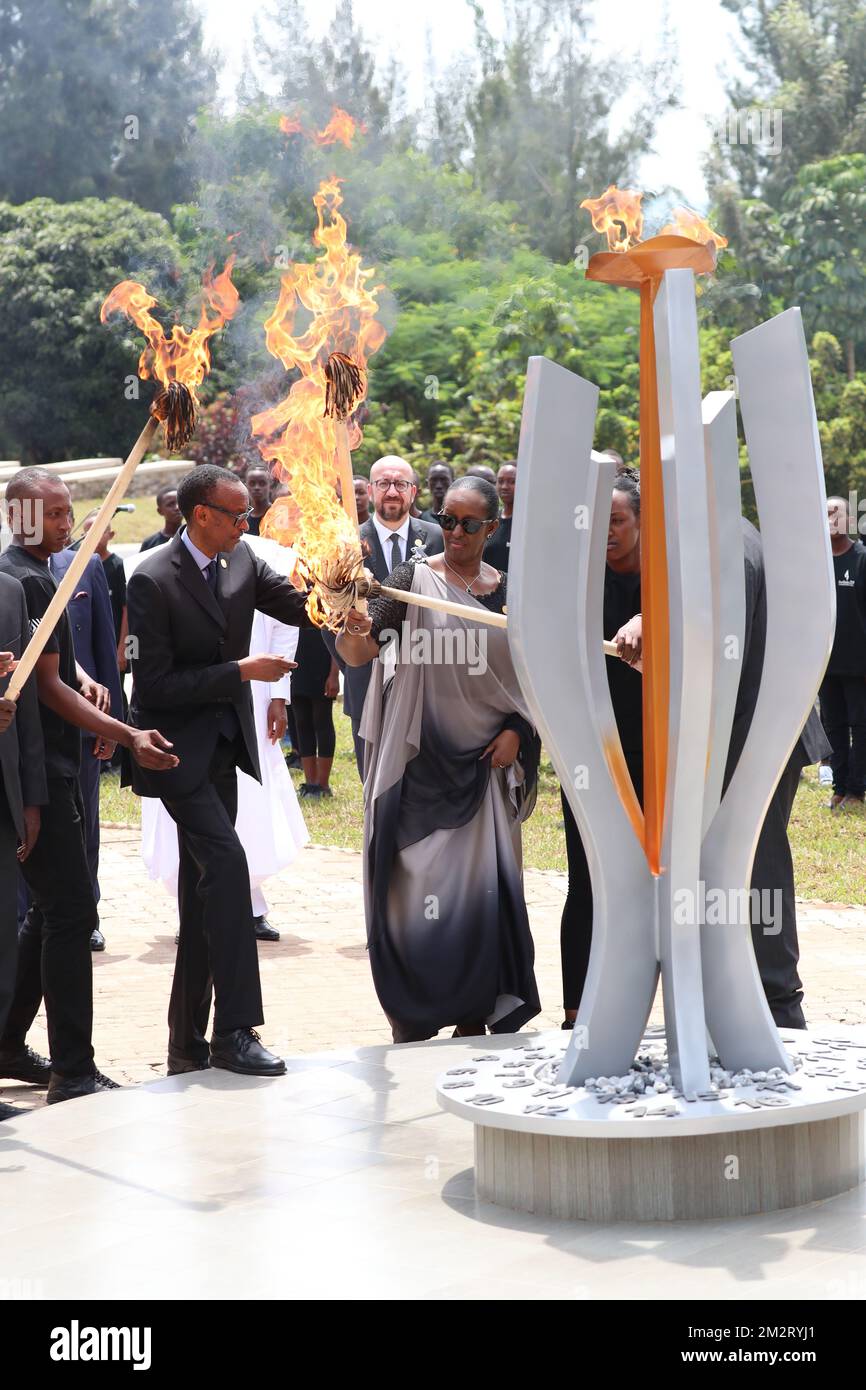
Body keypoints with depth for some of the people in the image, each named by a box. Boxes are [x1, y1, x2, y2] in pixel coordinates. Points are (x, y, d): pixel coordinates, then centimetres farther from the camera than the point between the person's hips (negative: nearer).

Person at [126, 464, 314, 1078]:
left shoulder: (241, 561, 4)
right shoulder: (153, 580, -17)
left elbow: (302, 606, 5)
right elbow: (155, 685, -19)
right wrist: (240, 671, -20)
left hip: (223, 744, 8)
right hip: (177, 744, -8)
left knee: (205, 889, 10)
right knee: (225, 860, -21)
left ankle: (188, 1042, 18)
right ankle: (235, 1032, -19)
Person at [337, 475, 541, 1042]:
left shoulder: (509, 592, 6)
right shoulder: (412, 579, -3)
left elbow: (530, 676, 14)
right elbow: (360, 654, -12)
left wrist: (516, 731, -1)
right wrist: (354, 631, -34)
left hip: (485, 762, 3)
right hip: (421, 761, -3)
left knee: (481, 885, 5)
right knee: (418, 883, -1)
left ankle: (473, 1017, 18)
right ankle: (412, 1023, 11)